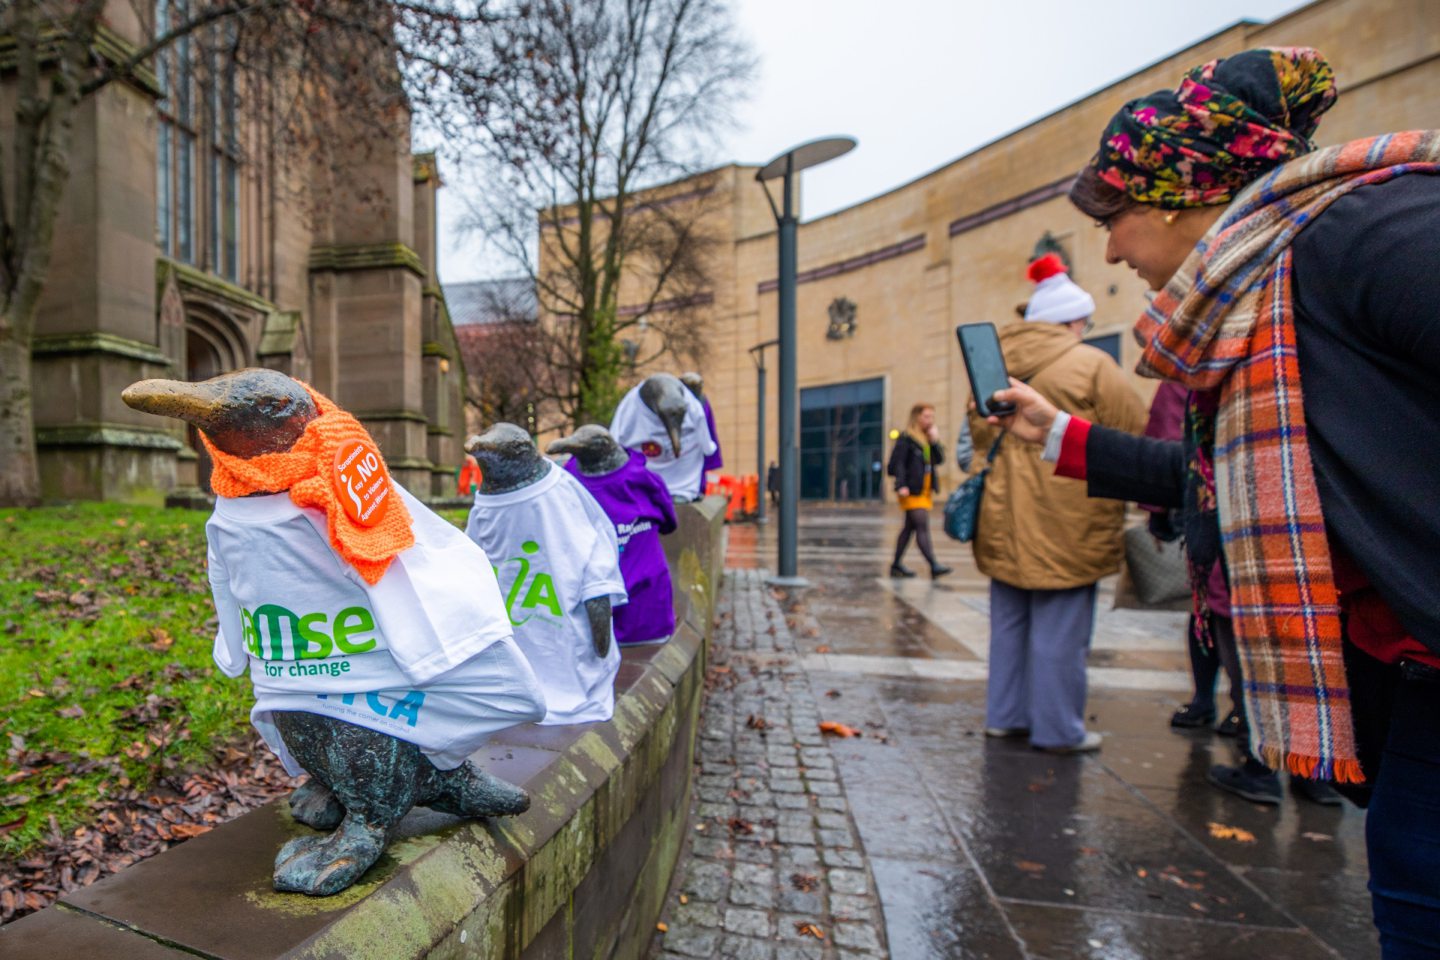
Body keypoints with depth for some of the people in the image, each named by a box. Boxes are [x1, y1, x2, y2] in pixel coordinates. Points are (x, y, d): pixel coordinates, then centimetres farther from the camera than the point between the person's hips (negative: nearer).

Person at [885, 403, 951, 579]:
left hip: (925, 491, 8)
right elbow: (897, 463, -14)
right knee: (923, 528, -13)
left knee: (910, 528, 11)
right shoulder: (906, 438, -7)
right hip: (912, 491, -8)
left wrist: (935, 441, -6)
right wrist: (901, 485, -23)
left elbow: (939, 460, 8)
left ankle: (896, 565, 18)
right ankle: (934, 566, -16)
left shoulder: (928, 439, 16)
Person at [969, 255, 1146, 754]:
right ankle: (1056, 728, 14)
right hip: (1064, 522, -6)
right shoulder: (1091, 364, -6)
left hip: (1004, 519, 6)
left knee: (1009, 622, 15)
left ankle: (1005, 715, 24)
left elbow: (976, 436, 17)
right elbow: (1137, 437, -4)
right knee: (1059, 629, 4)